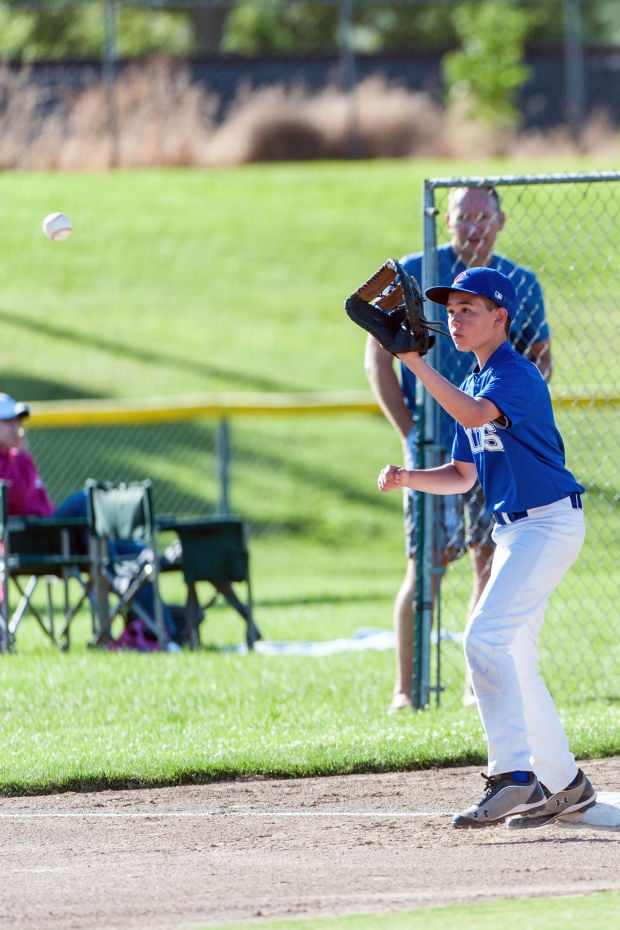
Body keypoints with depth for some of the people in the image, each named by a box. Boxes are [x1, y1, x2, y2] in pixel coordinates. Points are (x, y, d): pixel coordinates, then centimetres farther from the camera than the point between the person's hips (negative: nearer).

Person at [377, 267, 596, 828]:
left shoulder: (516, 375, -14)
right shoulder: (474, 385, 15)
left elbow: (474, 416, -35)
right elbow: (463, 475, 19)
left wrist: (417, 363, -35)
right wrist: (407, 478, 2)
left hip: (548, 524, -10)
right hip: (514, 531, 10)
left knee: (486, 637, -22)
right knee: (513, 663, 13)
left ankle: (514, 776, -26)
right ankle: (564, 784, 23)